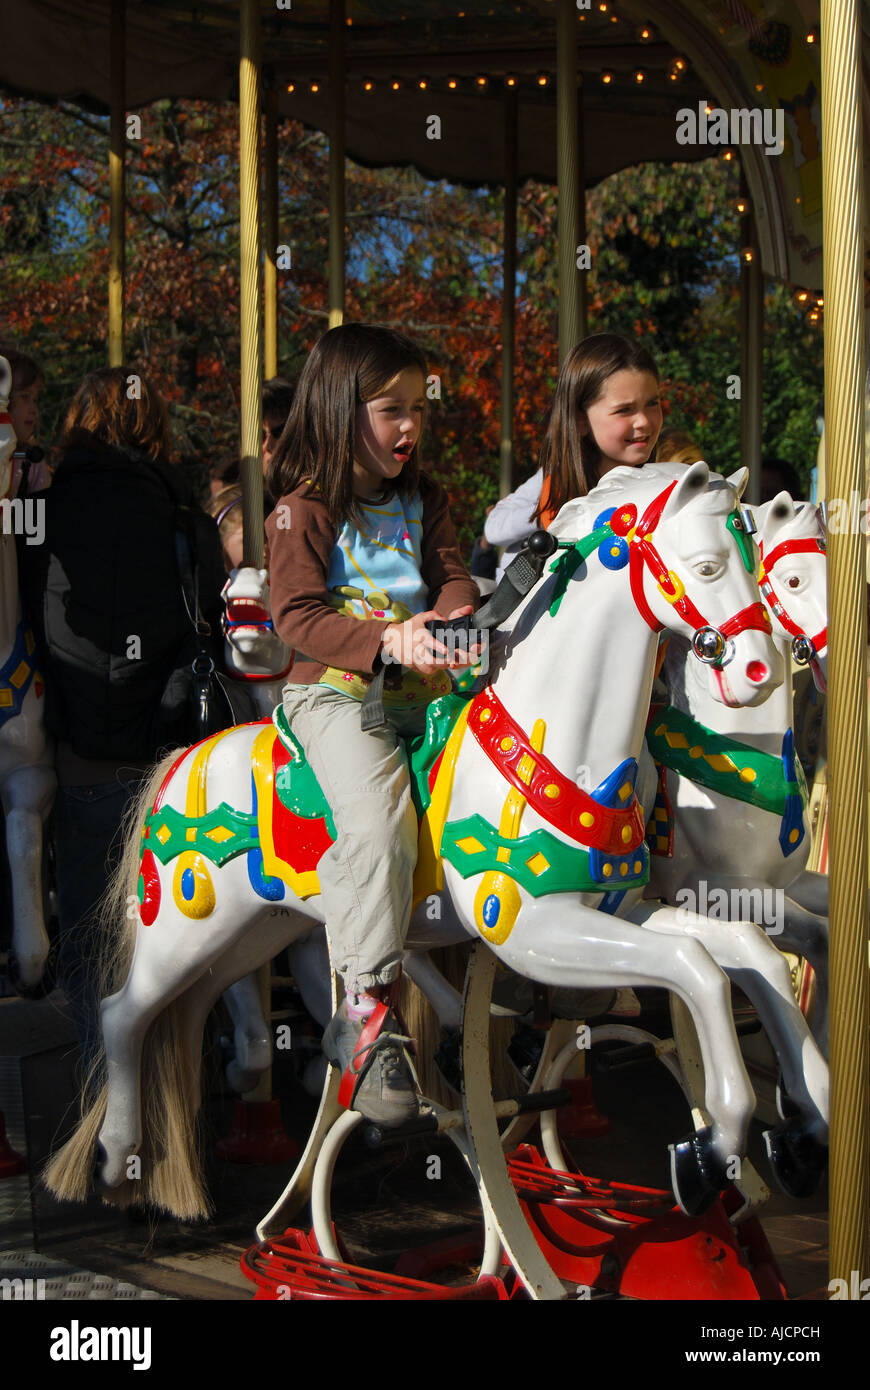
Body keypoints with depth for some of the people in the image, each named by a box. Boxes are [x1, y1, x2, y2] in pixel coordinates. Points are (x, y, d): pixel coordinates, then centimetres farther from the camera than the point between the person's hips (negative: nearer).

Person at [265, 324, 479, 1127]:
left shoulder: (423, 500, 17)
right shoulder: (304, 512, -2)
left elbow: (453, 577, 10)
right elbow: (298, 617, -10)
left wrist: (445, 621, -15)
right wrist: (384, 640, -24)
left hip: (422, 690, 7)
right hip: (334, 693, -7)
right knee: (377, 819, -29)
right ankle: (369, 1016, -26)